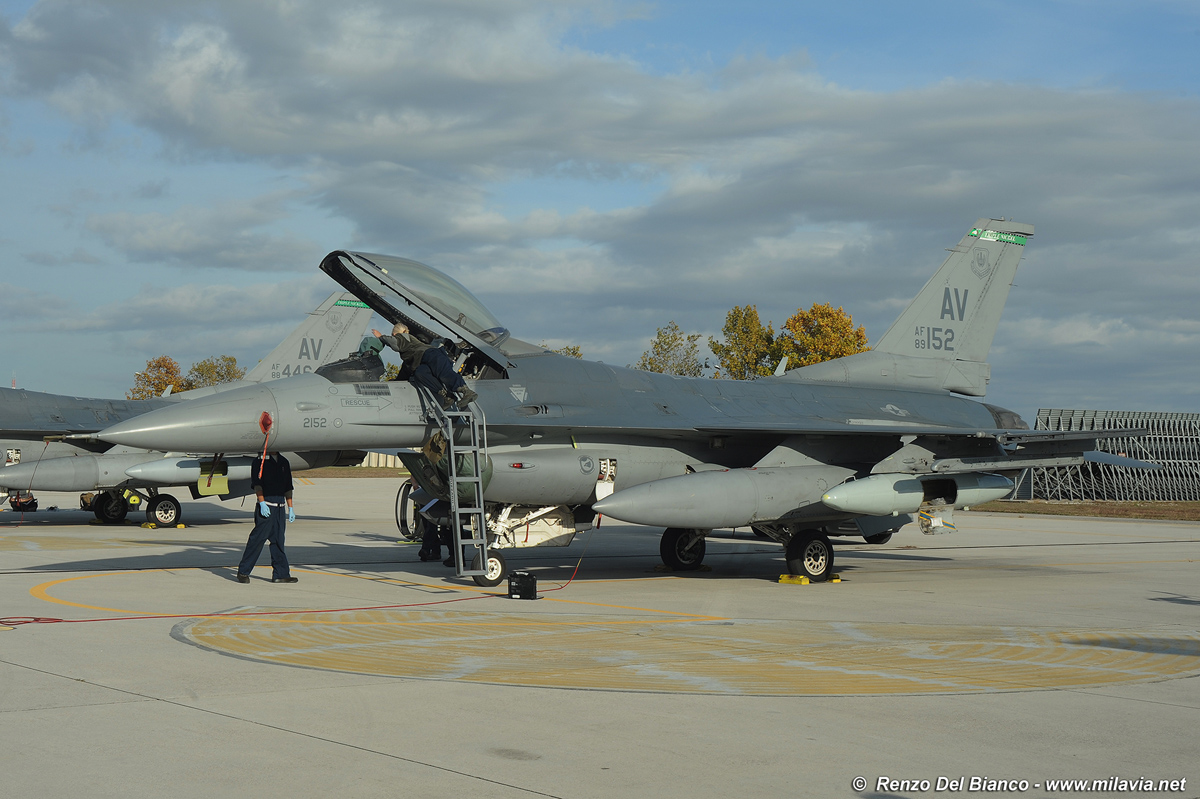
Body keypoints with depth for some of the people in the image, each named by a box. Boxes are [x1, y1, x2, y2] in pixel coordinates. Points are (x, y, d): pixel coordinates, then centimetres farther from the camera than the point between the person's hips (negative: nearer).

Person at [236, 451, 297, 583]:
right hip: (266, 506, -6)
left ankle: (280, 574, 8)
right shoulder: (260, 460, -1)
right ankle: (243, 572, 1)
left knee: (278, 540, 6)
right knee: (258, 538, -7)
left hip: (280, 507, 6)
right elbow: (257, 484, -9)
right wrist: (262, 503, -18)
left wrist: (290, 508, 16)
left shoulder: (284, 462, 17)